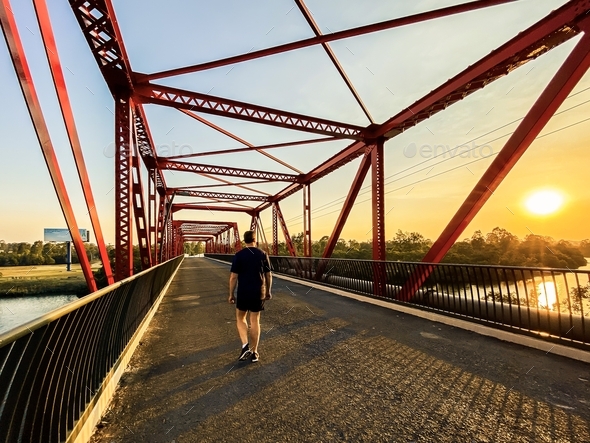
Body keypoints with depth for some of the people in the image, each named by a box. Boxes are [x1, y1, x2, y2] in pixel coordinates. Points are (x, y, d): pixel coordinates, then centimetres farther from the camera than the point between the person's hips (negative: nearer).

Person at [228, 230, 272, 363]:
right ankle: (254, 352, 18)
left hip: (243, 293, -2)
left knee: (240, 318, 19)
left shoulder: (238, 255, -7)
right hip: (259, 293, 2)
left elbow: (233, 277, -8)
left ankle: (245, 345, 4)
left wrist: (231, 294, 2)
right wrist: (268, 291, 14)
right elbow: (269, 275, 3)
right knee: (255, 321, 11)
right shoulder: (263, 254, -2)